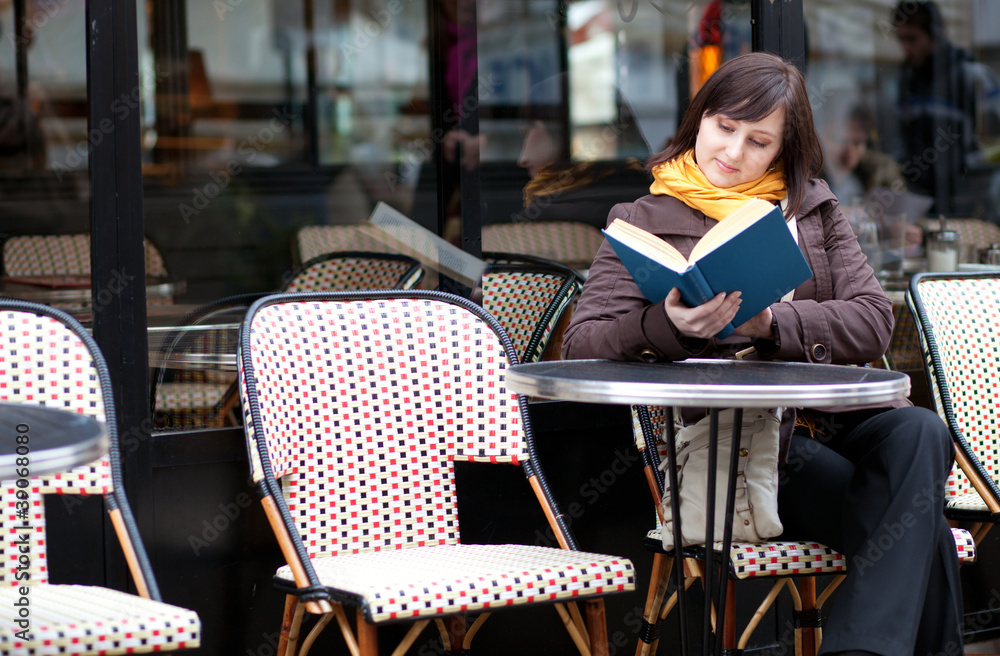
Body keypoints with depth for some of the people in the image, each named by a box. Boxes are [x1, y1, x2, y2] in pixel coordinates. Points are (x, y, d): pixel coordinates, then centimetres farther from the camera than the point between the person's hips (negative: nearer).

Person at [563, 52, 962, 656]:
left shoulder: (813, 206, 19)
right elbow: (582, 346, 0)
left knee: (920, 433, -33)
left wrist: (773, 323, -13)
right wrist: (670, 326, -21)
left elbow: (873, 322, 6)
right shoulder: (645, 222, 10)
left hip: (837, 414, 4)